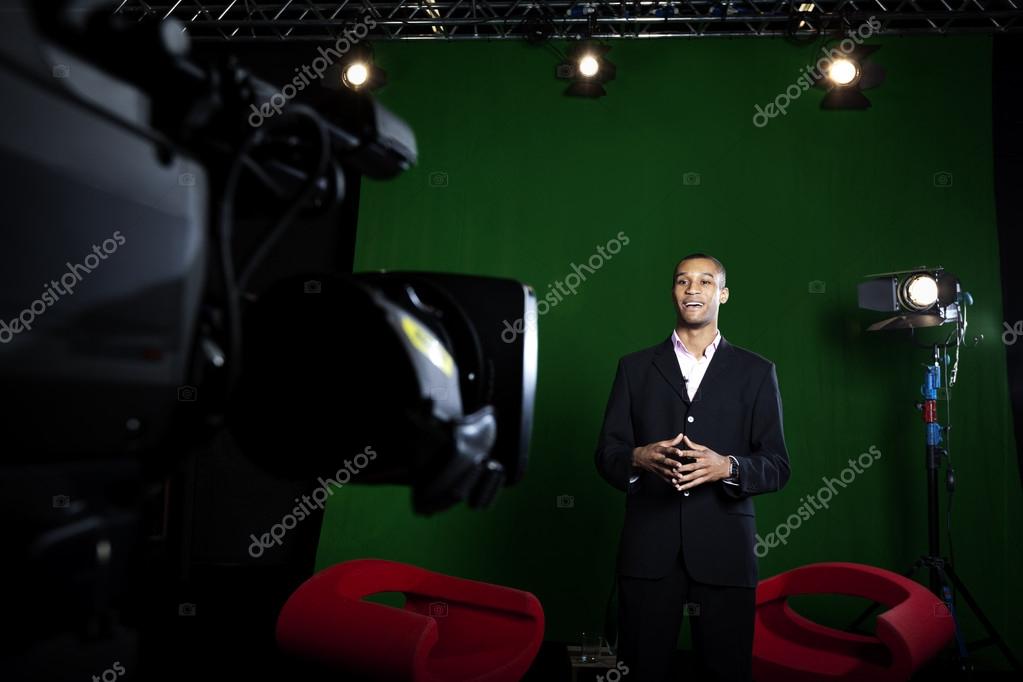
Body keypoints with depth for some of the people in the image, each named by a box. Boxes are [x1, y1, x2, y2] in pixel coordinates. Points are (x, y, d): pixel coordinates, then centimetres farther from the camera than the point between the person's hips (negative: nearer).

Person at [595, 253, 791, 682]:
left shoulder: (756, 371, 9)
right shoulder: (635, 367, 11)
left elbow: (777, 466, 5)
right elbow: (606, 453, 7)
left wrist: (728, 467, -16)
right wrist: (639, 458, -15)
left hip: (724, 550, 0)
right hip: (648, 549, 1)